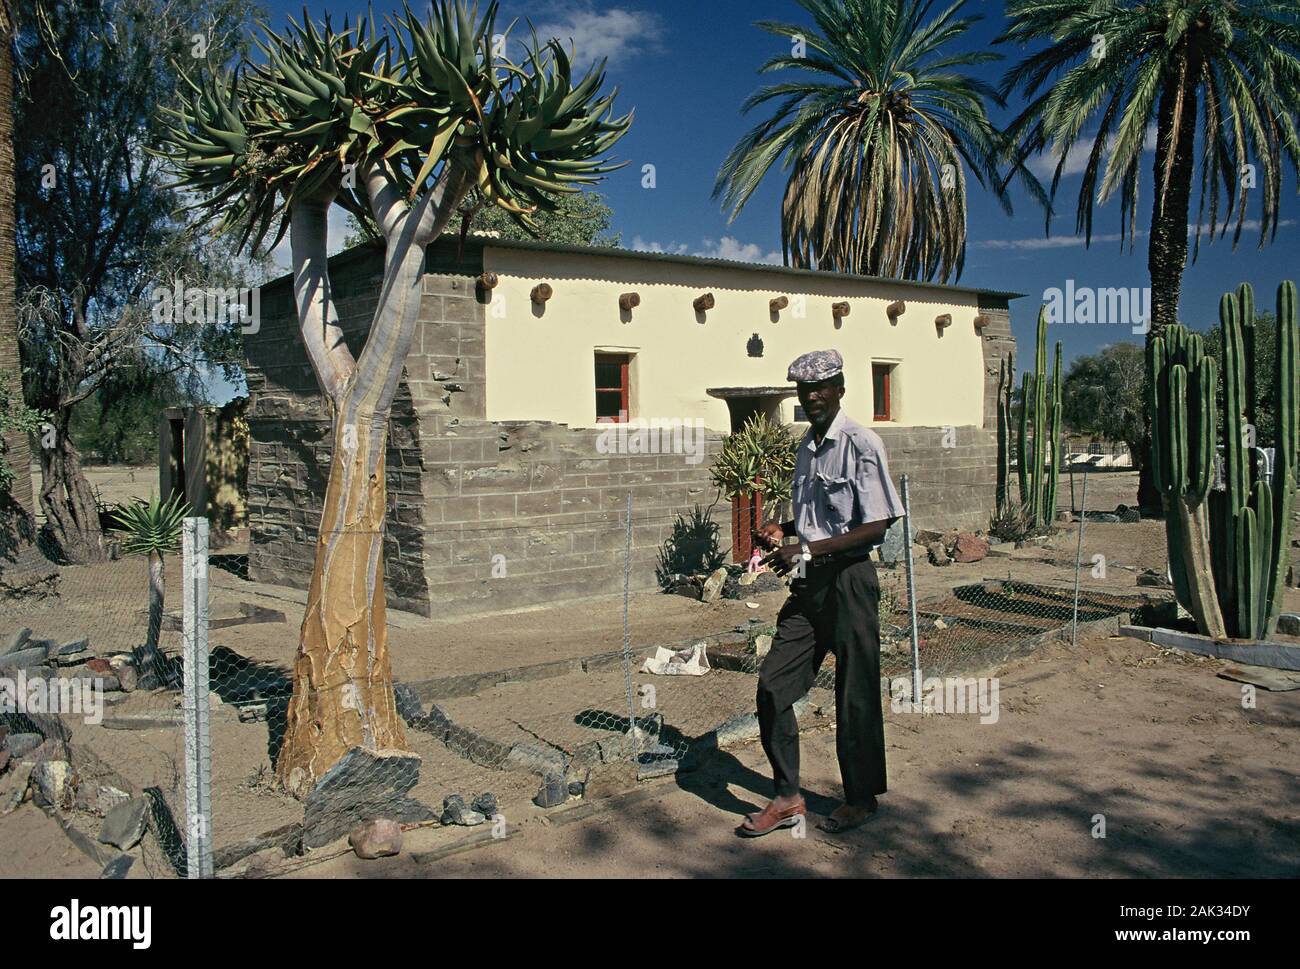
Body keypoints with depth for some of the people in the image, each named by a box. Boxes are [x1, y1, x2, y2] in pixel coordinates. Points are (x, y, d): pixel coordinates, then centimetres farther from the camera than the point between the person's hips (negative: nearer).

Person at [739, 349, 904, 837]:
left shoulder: (861, 444, -11)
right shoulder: (806, 447, 13)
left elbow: (877, 525, -16)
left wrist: (807, 549, -21)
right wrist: (784, 531, 4)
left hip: (849, 580, -7)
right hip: (809, 580, 7)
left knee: (855, 695, 5)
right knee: (772, 684, 2)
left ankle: (861, 797, 24)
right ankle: (787, 799, 15)